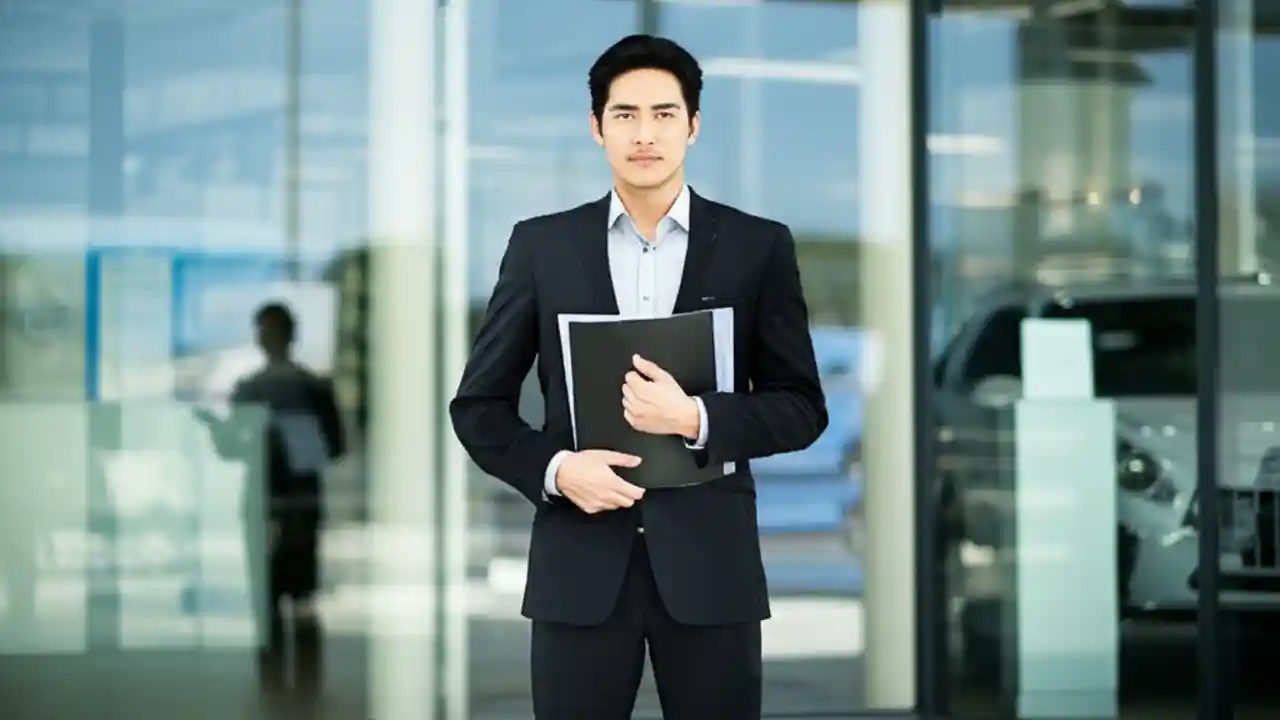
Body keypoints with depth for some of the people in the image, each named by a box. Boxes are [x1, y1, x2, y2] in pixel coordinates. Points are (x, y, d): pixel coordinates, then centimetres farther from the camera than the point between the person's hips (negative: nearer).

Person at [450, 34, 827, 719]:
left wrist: (694, 417, -13)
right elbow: (478, 404, 8)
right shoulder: (541, 245, 6)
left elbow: (800, 407, 4)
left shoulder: (758, 247, 5)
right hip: (579, 561, 0)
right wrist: (554, 468, -10)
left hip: (709, 560, 0)